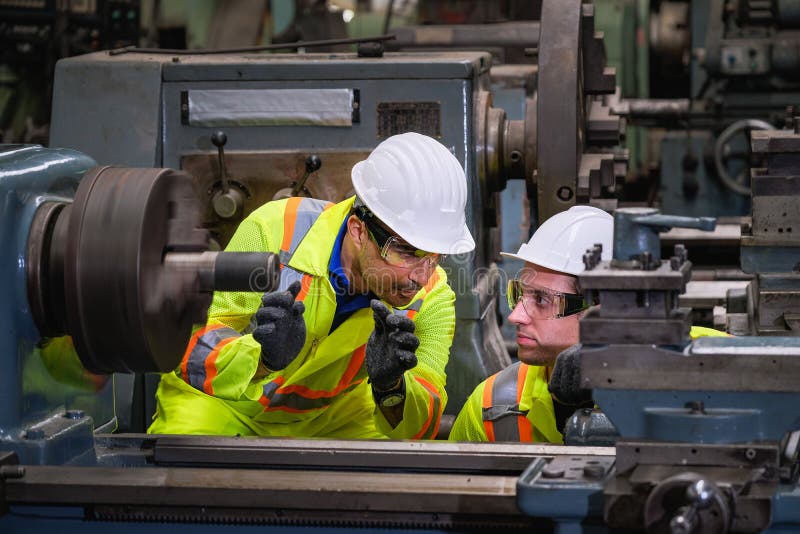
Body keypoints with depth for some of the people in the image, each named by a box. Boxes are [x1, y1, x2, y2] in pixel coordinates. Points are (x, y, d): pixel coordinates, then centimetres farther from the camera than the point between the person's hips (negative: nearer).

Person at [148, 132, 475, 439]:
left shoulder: (431, 295, -19)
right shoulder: (274, 231, -29)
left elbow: (420, 428, -23)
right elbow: (193, 346, -28)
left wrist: (390, 388, -46)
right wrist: (261, 358, -50)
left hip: (330, 415, 3)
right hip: (222, 400, -3)